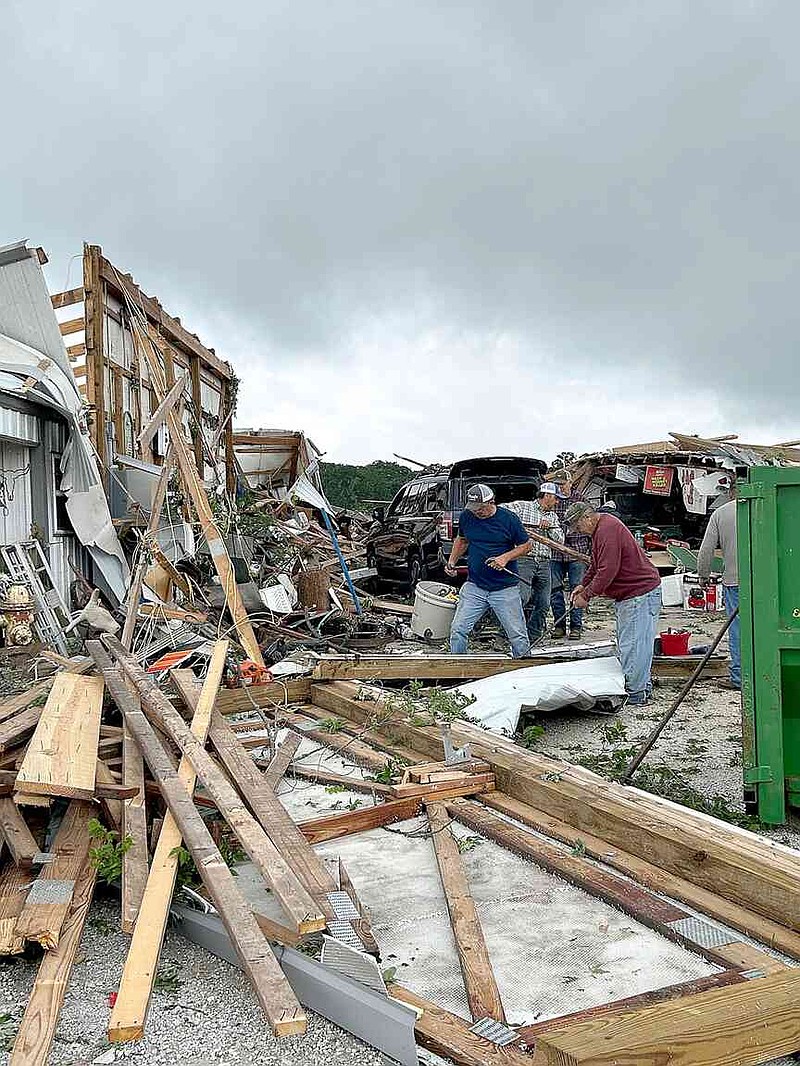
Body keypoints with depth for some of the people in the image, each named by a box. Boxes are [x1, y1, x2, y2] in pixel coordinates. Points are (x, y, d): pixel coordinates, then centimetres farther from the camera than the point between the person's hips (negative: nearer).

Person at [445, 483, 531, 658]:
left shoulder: (509, 518, -8)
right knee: (458, 630, -2)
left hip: (505, 589, -2)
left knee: (518, 635, 4)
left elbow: (525, 545, 2)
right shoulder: (466, 516, 1)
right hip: (474, 587, 3)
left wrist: (506, 557, -14)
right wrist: (451, 562, 8)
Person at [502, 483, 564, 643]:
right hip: (524, 559, -6)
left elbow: (560, 540, 15)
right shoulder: (522, 506, 3)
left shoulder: (553, 516, 21)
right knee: (523, 597, -21)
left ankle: (532, 640, 14)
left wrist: (550, 527, -3)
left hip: (544, 563, 6)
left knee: (543, 604, 3)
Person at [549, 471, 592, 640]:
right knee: (555, 589, 4)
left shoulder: (581, 499, 5)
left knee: (577, 589, 2)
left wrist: (591, 550, 4)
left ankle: (576, 626, 9)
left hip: (577, 551, -1)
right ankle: (559, 625, 15)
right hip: (554, 552, 1)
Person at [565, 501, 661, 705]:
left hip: (641, 594, -11)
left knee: (633, 645, -7)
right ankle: (642, 686, 25)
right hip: (628, 594, 11)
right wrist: (584, 585, 13)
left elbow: (608, 571, -26)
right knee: (626, 643, 16)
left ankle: (635, 694, -1)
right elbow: (597, 564, 23)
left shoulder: (608, 530, -22)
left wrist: (587, 595, -18)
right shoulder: (601, 528, 12)